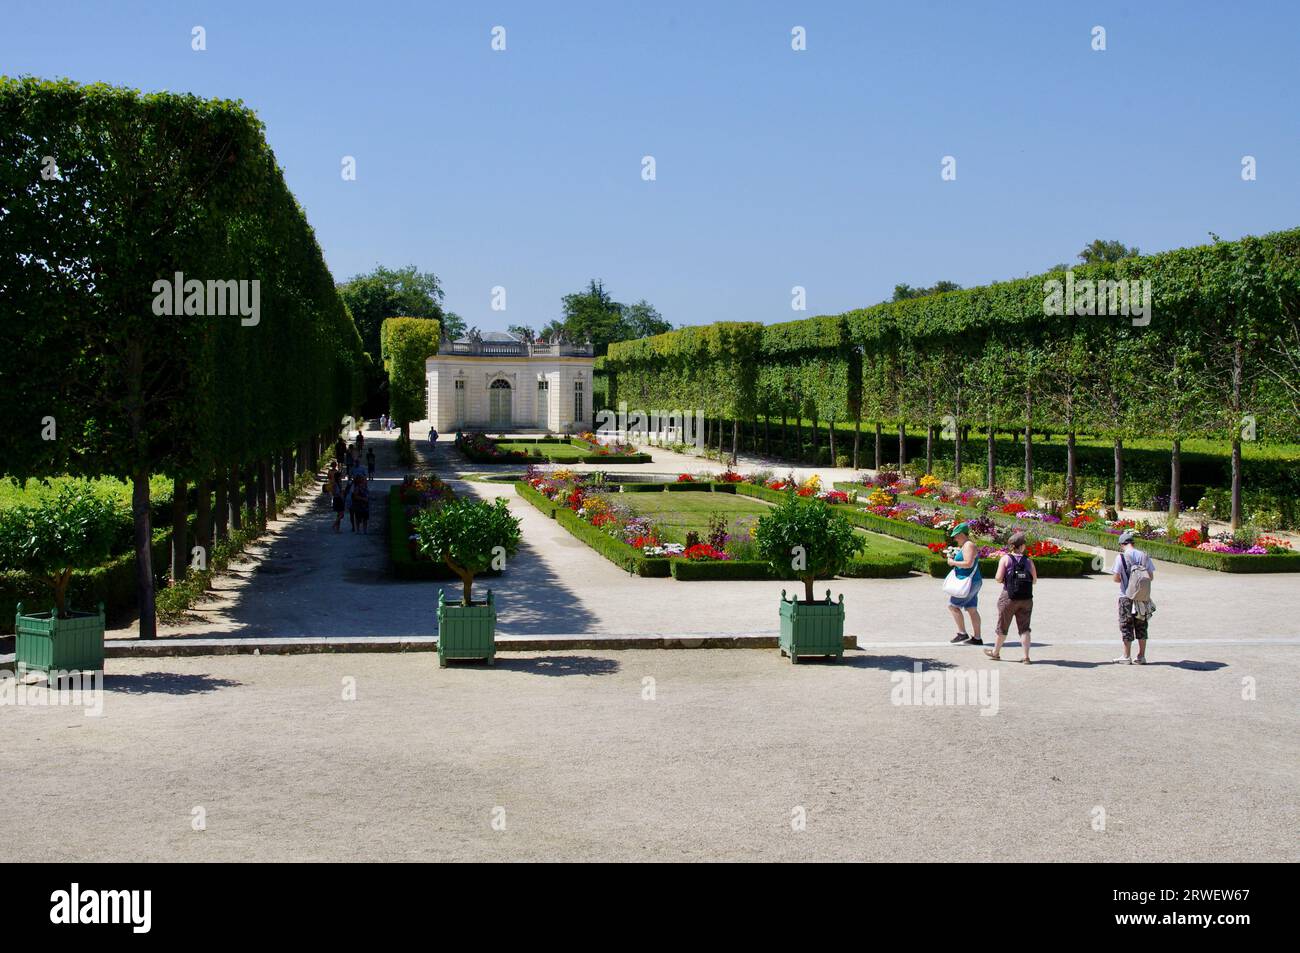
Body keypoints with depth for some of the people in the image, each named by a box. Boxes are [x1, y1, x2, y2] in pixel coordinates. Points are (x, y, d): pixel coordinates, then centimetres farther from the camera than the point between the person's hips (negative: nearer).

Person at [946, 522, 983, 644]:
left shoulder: (968, 545, -15)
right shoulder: (964, 546, 16)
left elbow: (968, 563, -26)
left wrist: (953, 562, -16)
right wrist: (952, 554, 11)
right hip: (973, 582, 10)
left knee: (952, 605, -5)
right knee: (972, 609, 9)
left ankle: (962, 633, -3)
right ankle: (977, 638, 10)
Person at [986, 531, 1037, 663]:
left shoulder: (1005, 558, -6)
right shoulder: (1029, 561, 1)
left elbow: (999, 578, -12)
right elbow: (1034, 580, 4)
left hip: (1009, 598, -2)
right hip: (1026, 599, 2)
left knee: (1002, 626, 12)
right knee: (1024, 628, 7)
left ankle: (996, 652, 28)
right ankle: (1026, 656, 1)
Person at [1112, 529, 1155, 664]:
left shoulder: (1121, 557, -10)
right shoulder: (1144, 556, 1)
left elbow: (1115, 578, -12)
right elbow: (1151, 576, 3)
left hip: (1127, 597, -3)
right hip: (1143, 598, 3)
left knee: (1126, 627, 5)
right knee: (1141, 627, 12)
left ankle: (1127, 657, 7)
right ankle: (1141, 657, 14)